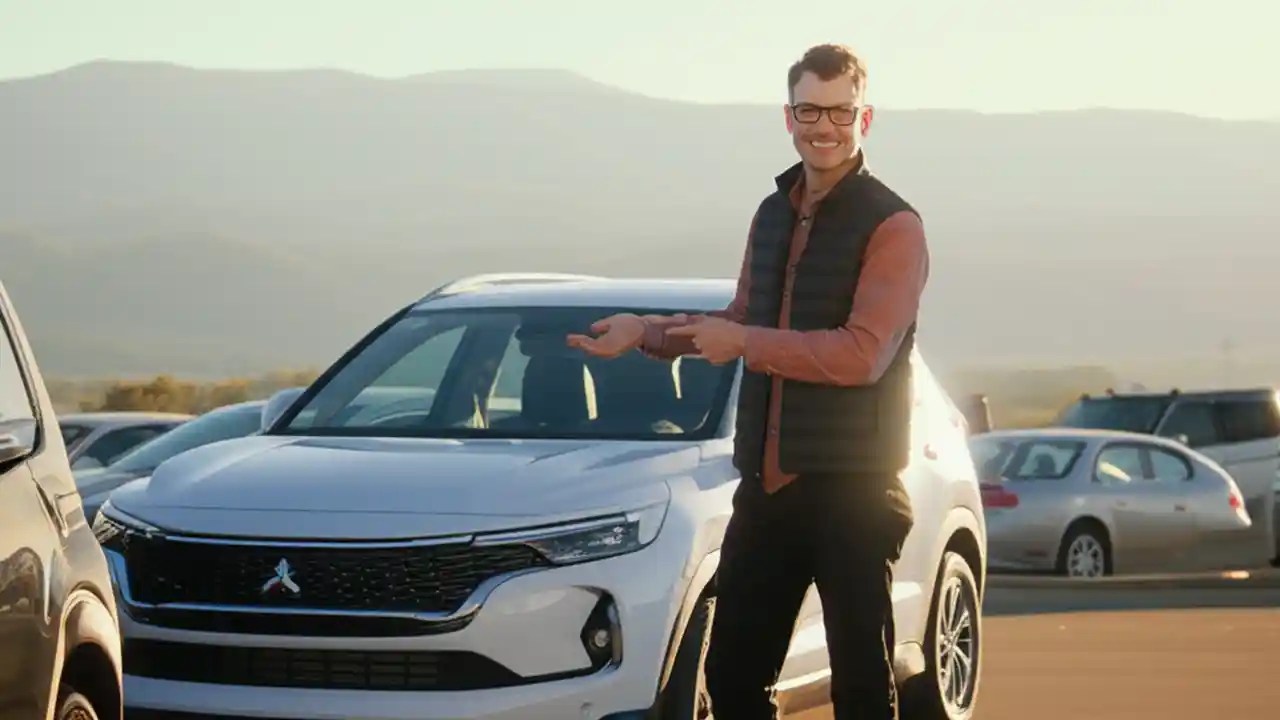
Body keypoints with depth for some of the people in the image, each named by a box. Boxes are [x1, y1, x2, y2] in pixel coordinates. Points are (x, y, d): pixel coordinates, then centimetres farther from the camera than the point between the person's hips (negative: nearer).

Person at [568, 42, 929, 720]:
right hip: (767, 482, 8)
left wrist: (744, 344, -15)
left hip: (850, 486, -7)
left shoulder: (892, 226, -11)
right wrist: (647, 332, 15)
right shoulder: (771, 215, 14)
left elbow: (862, 354, -21)